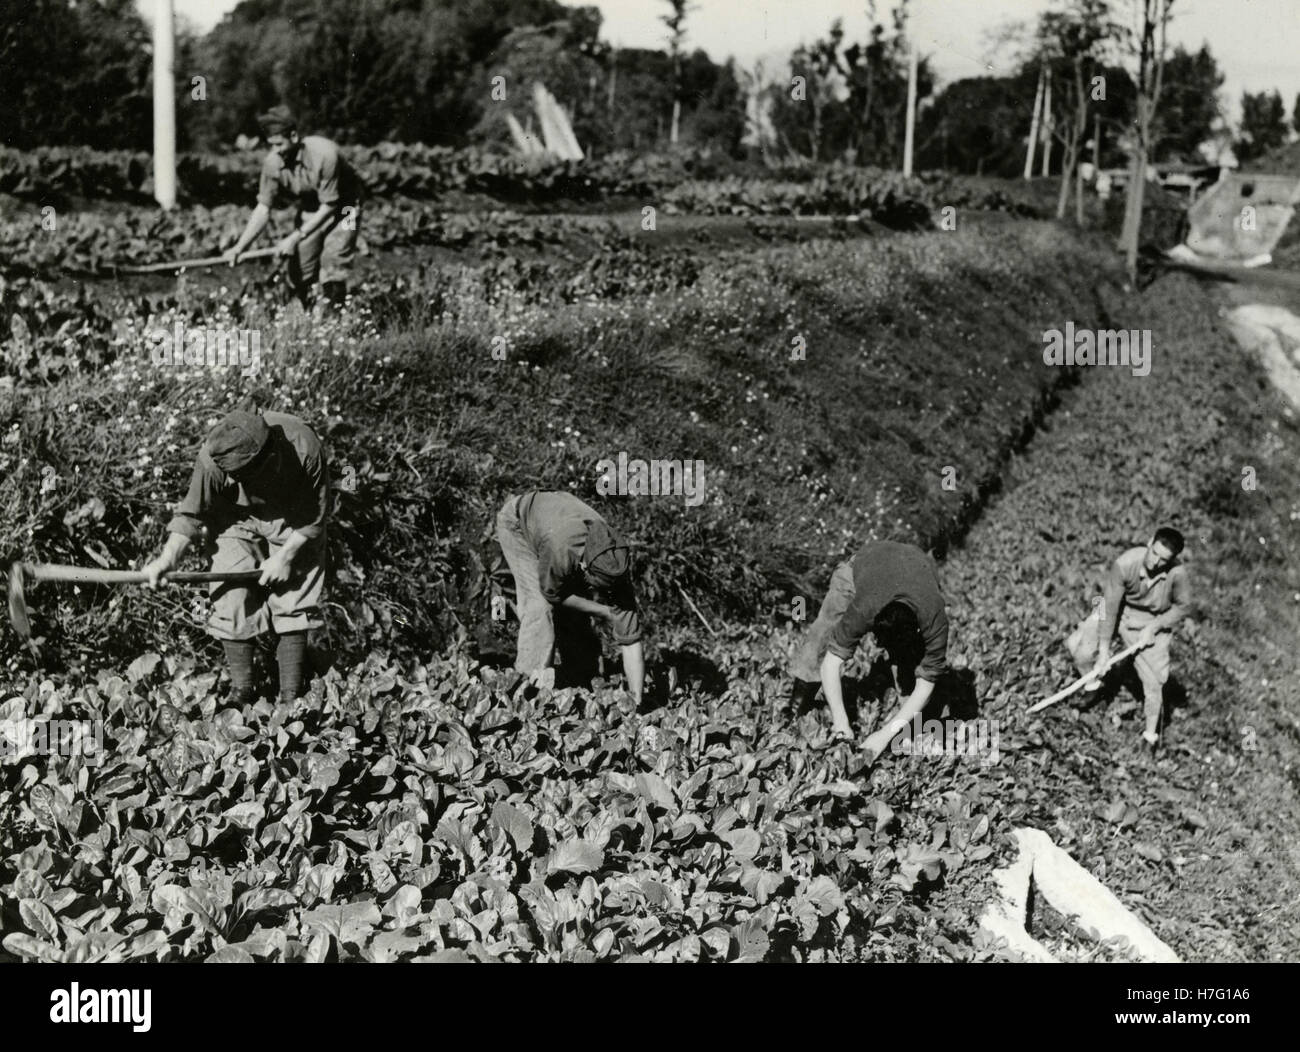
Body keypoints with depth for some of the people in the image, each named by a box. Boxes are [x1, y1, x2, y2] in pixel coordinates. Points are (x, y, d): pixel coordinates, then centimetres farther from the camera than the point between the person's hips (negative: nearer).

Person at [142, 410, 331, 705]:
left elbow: (317, 515, -18)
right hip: (238, 522, 1)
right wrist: (168, 557, -30)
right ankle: (241, 698, 5)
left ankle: (290, 700, 5)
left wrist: (285, 556, -19)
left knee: (293, 607, -6)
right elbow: (192, 513, -18)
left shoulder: (305, 449, -34)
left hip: (295, 527, -1)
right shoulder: (213, 457, -31)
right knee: (233, 604, -9)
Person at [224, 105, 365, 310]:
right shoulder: (273, 163, -19)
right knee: (298, 268, 0)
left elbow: (328, 206, -25)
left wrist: (296, 237, -27)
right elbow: (263, 208, -13)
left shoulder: (324, 154, -33)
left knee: (332, 262, -18)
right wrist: (239, 247, -25)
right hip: (309, 211, 5)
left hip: (342, 208, -5)